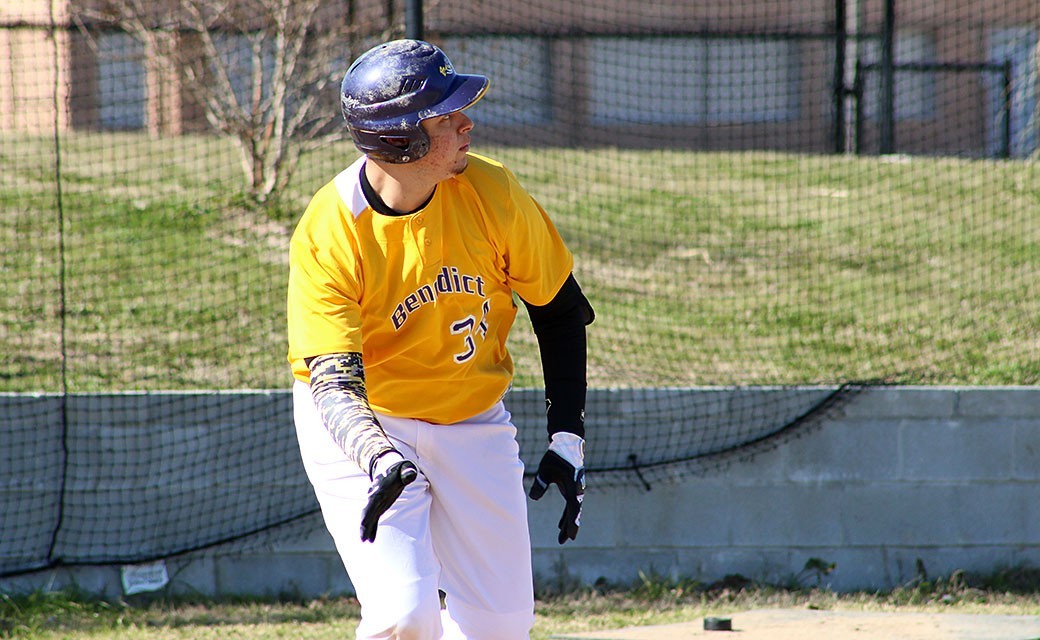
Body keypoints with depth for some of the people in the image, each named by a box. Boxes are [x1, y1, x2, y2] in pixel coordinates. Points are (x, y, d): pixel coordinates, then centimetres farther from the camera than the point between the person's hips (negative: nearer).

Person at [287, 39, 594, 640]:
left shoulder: (492, 191, -15)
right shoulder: (327, 237, -25)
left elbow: (560, 311, -1)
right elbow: (335, 385, -31)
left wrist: (568, 440, -5)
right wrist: (380, 462, -50)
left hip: (475, 421, 4)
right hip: (365, 428, -4)